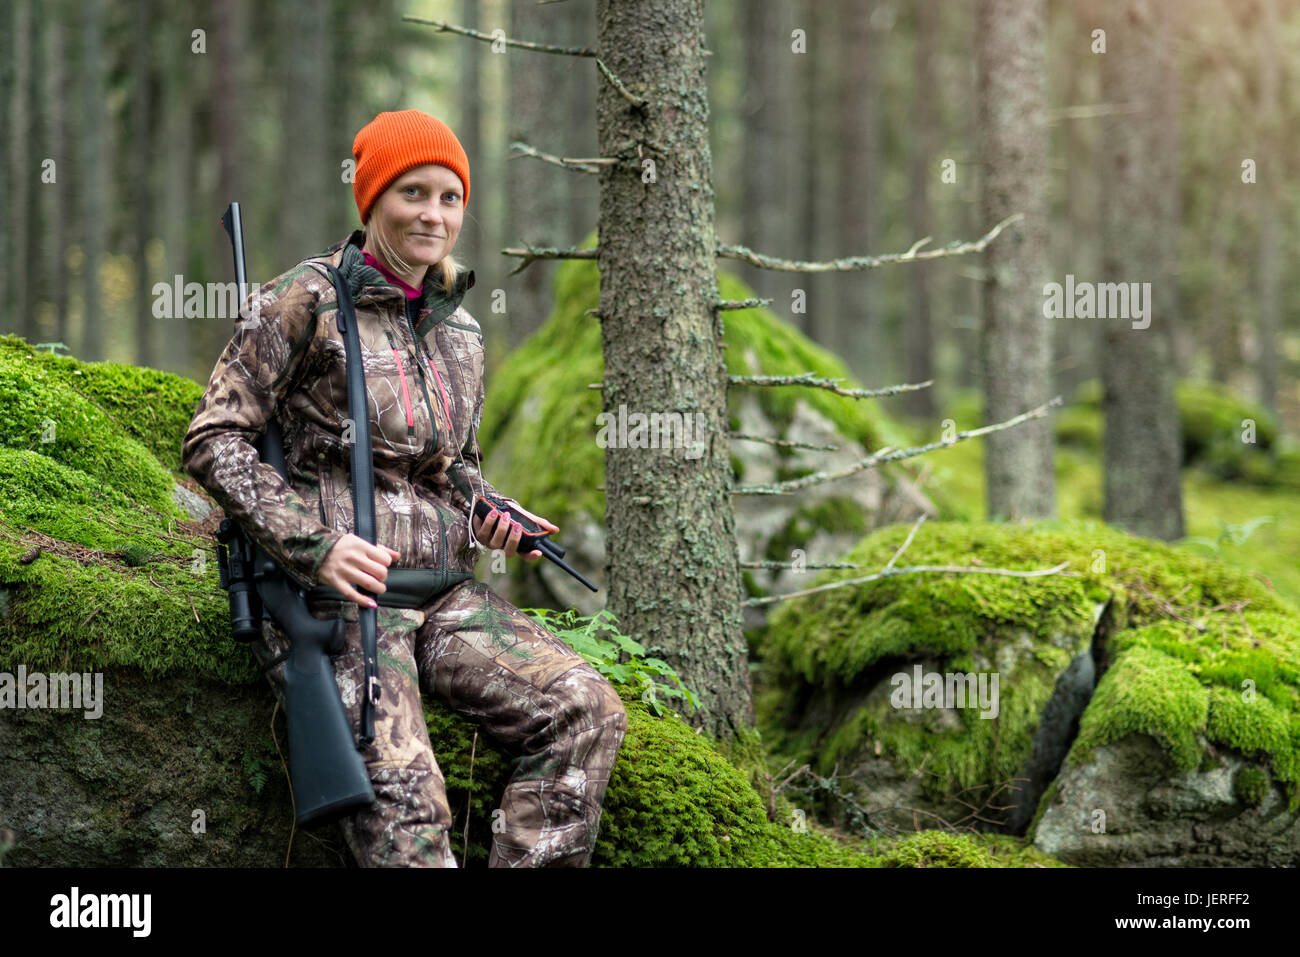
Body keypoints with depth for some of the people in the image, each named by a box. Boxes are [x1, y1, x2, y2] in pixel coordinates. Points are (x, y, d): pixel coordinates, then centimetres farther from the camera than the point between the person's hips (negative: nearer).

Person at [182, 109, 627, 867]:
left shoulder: (459, 330, 18)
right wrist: (317, 545, -18)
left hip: (443, 592, 6)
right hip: (335, 596, -6)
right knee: (404, 801, -26)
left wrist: (492, 515, 7)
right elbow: (213, 440, -6)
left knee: (587, 711, -16)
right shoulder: (309, 300, -2)